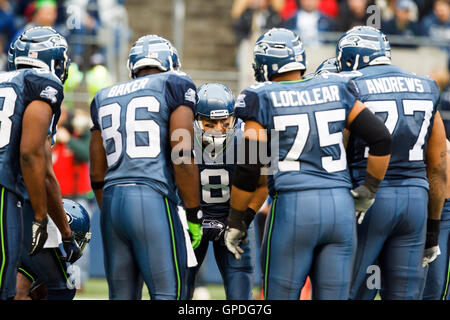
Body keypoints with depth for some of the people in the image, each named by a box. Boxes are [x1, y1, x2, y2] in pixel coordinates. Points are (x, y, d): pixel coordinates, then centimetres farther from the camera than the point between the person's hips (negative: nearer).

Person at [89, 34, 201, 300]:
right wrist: (195, 215, -1)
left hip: (112, 201, 6)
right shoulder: (175, 87, 5)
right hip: (153, 199, -6)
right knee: (168, 294, -6)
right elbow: (182, 158, -5)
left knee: (122, 295, 9)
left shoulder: (104, 99, 22)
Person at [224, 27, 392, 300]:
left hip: (292, 206, -3)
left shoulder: (263, 100, 1)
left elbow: (249, 168, -3)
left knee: (281, 296, 5)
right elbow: (381, 138, 6)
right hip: (341, 206, 4)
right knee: (334, 295, 6)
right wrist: (369, 190, 14)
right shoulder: (336, 91, 11)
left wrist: (236, 222, 5)